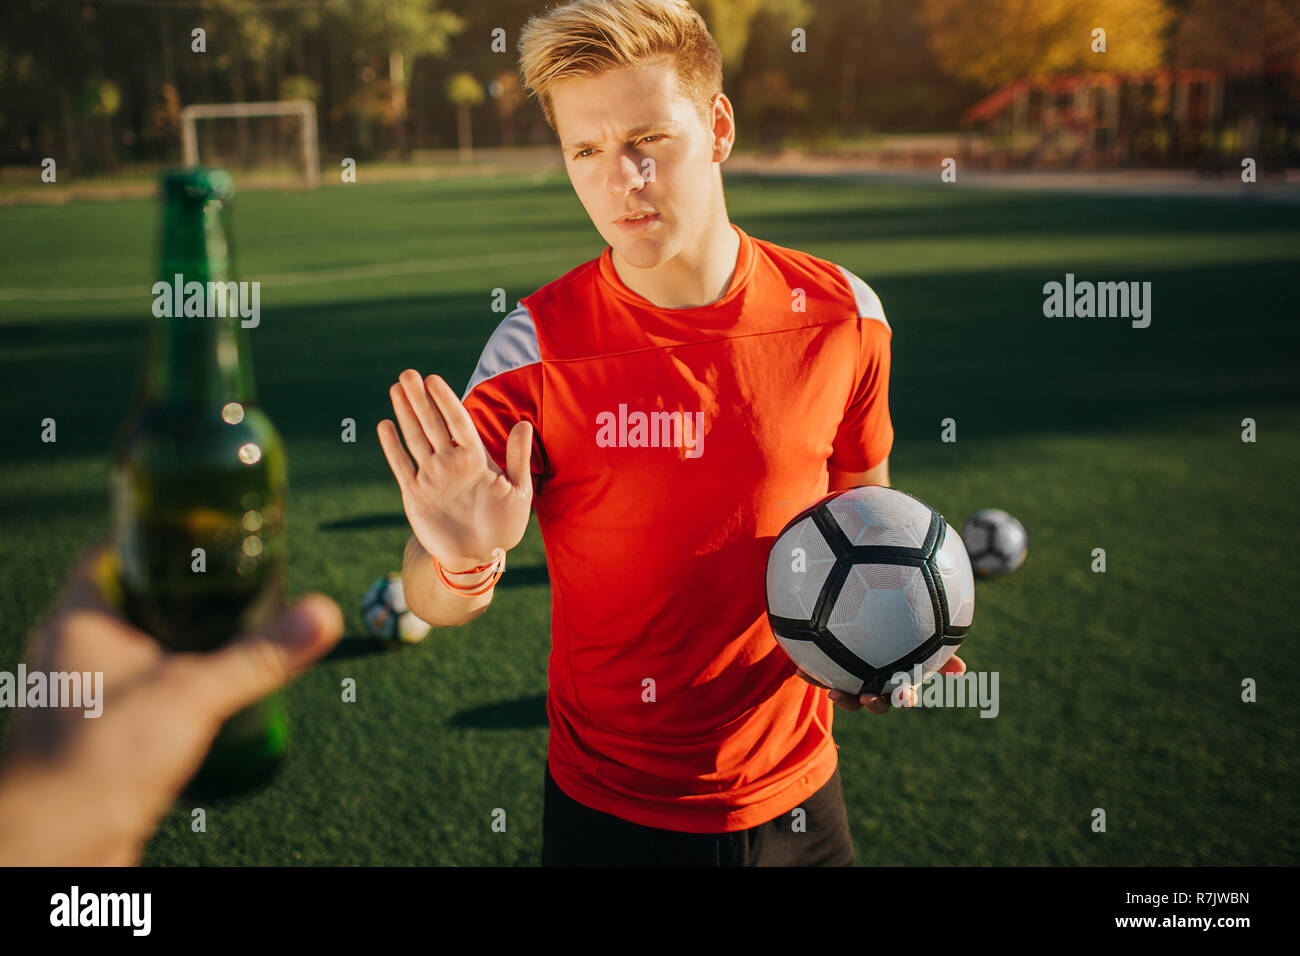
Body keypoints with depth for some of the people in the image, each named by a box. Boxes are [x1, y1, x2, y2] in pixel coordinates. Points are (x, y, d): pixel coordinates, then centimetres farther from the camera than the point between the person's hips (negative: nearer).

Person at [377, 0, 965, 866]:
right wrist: (463, 564, -35)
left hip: (795, 793, 2)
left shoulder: (841, 315, -10)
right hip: (610, 810, -1)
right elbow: (432, 602, -13)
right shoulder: (539, 347, -16)